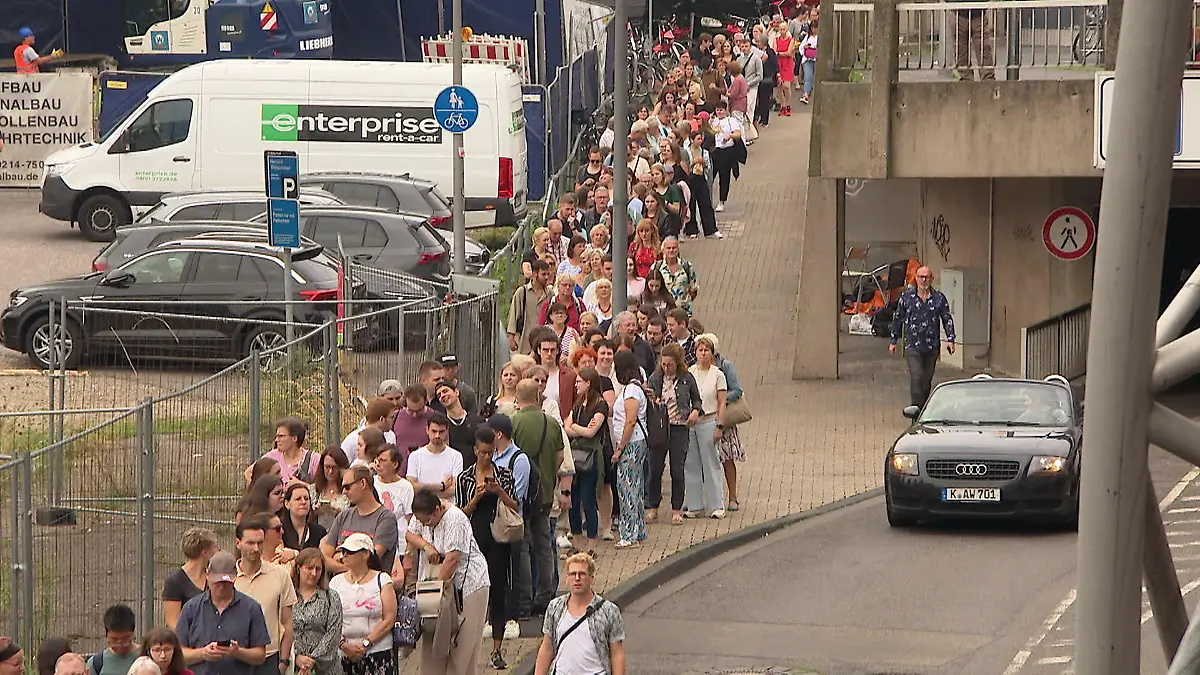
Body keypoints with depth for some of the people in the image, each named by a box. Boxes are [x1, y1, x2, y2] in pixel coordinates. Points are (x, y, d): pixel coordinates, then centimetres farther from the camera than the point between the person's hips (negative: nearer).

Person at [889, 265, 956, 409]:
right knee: (916, 378, -14)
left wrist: (950, 339, -4)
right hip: (913, 346, -2)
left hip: (932, 347, 2)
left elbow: (947, 320, 7)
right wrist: (893, 341, 10)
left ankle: (925, 407, 21)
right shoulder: (906, 296, 3)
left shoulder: (939, 298, 4)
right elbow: (898, 319, 10)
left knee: (927, 381, 9)